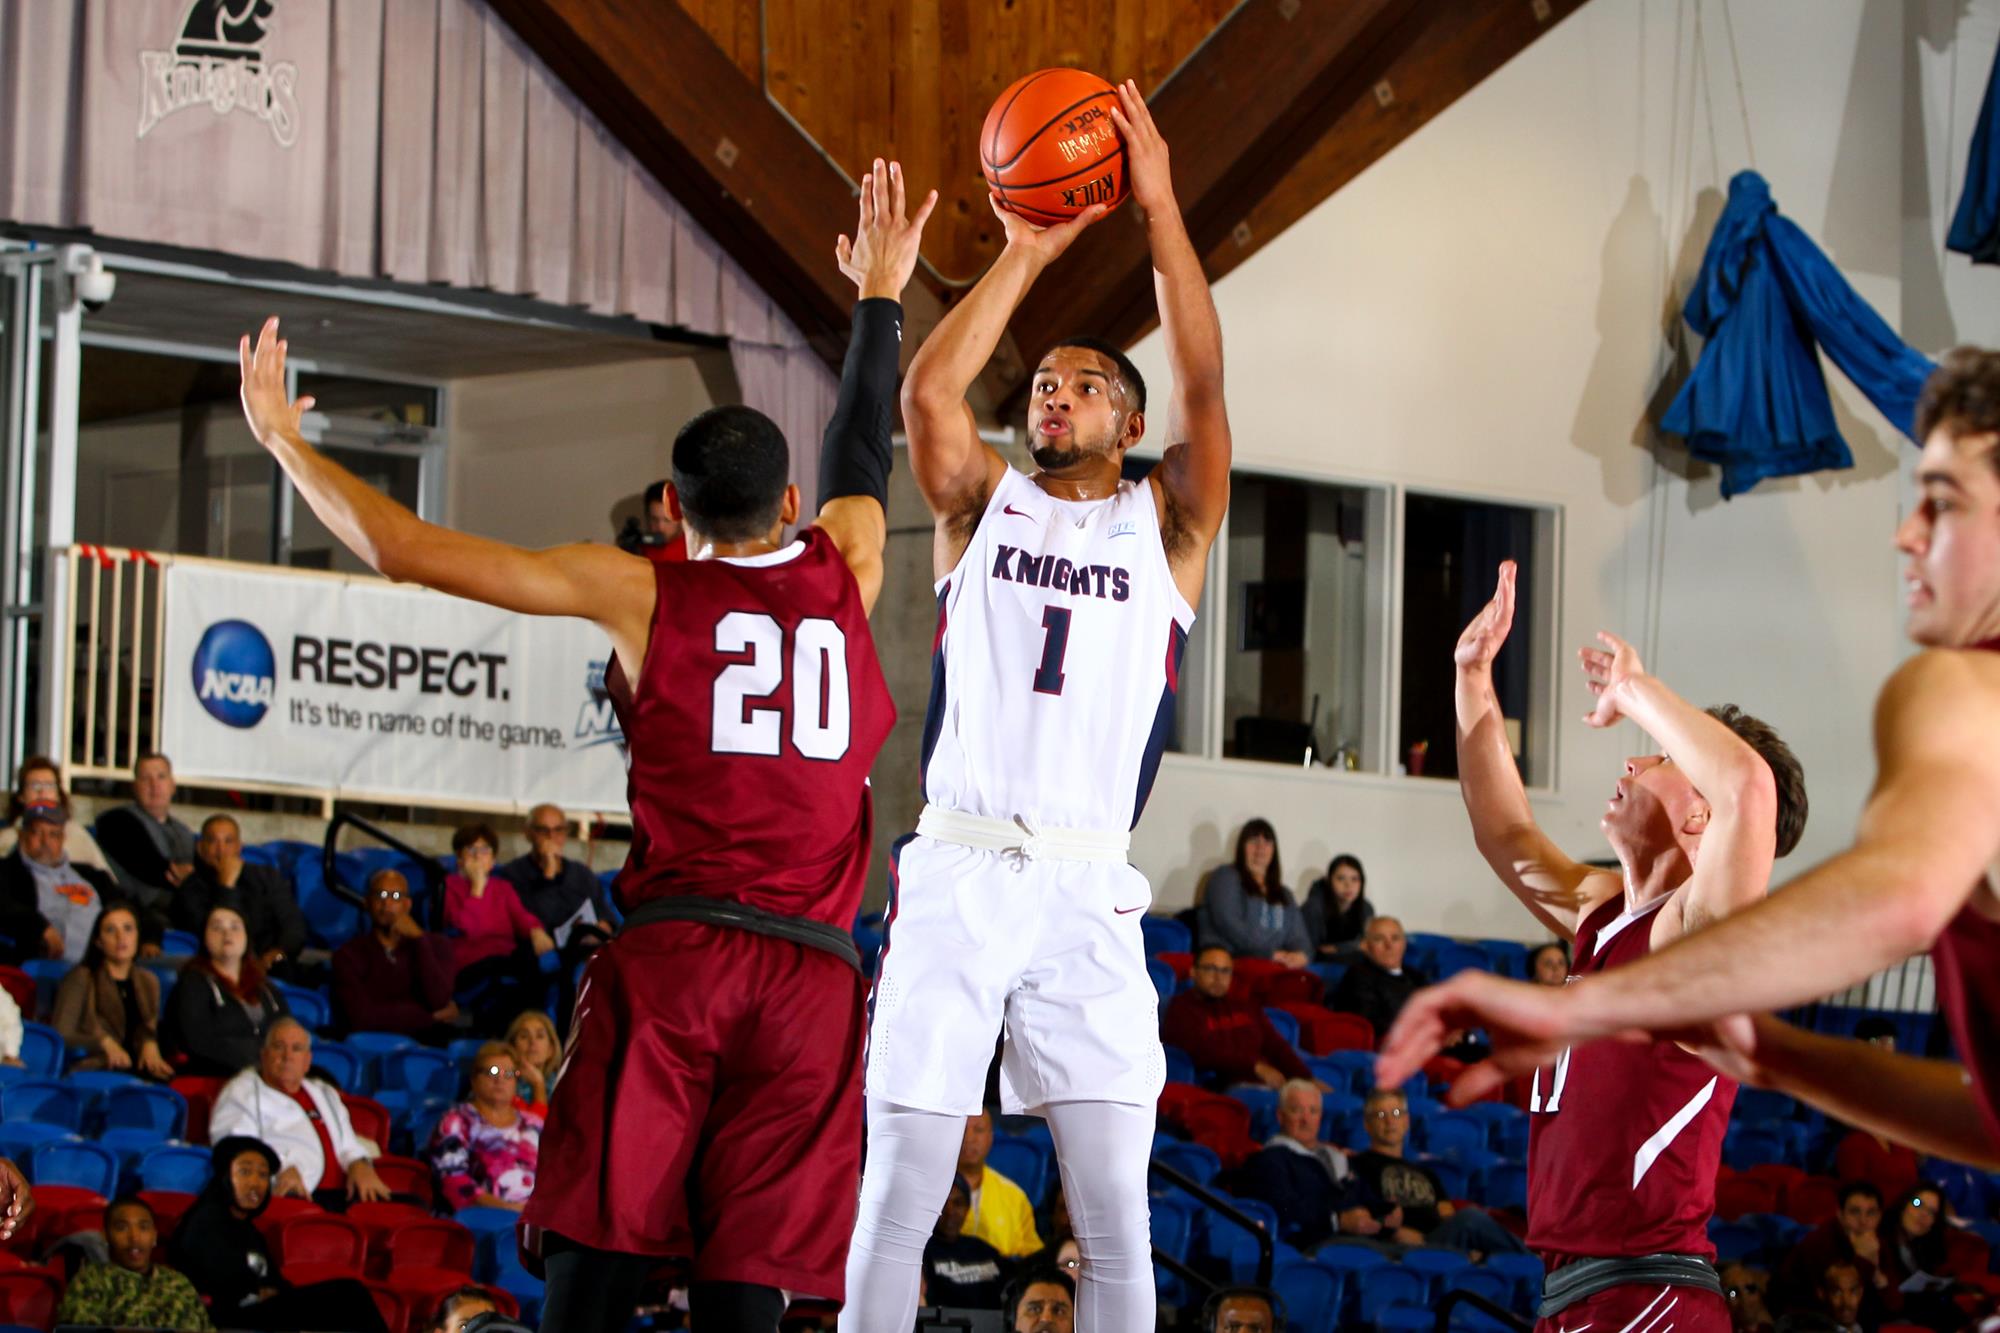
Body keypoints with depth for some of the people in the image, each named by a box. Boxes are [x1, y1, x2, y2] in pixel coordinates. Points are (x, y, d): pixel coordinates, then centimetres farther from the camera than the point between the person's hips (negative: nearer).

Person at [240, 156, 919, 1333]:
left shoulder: (642, 594, 3)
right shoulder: (844, 574, 11)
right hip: (812, 971, 2)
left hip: (672, 956, -2)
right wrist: (881, 292, 48)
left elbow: (409, 551, 2)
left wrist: (285, 440, 14)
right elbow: (864, 454, 34)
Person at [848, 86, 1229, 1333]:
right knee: (897, 1203, -1)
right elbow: (928, 393, -3)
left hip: (1087, 891, 0)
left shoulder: (1165, 523, 12)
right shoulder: (985, 503, 15)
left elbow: (1205, 386, -2)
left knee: (1117, 1220, -5)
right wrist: (1024, 255, -3)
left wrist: (1161, 211, -7)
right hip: (958, 875, 1)